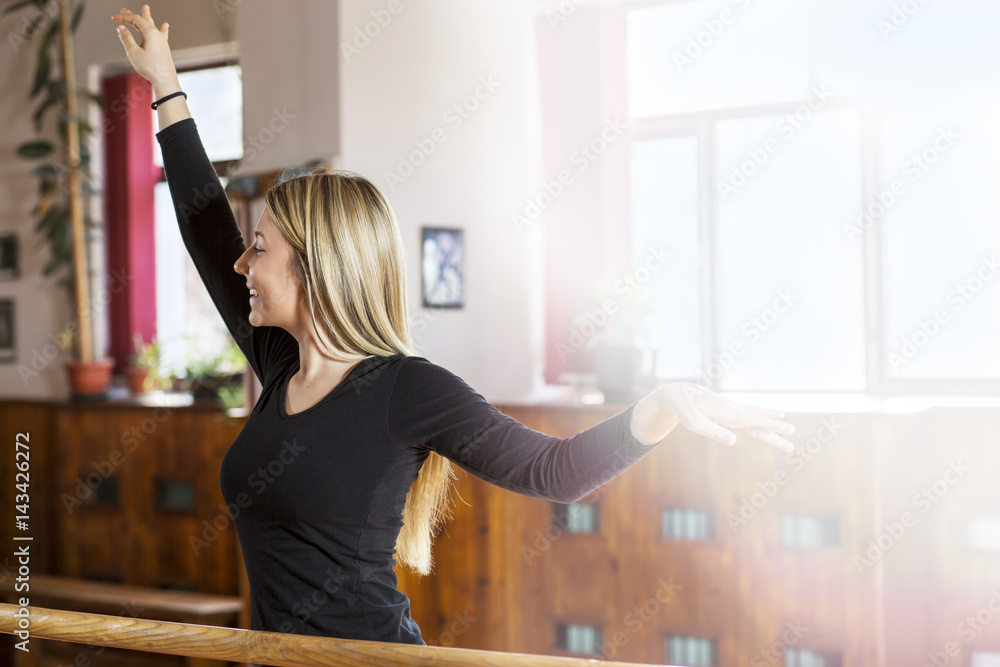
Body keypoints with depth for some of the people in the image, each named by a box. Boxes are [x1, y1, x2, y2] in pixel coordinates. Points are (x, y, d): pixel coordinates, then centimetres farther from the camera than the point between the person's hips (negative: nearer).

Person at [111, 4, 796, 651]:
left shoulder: (404, 389, -15)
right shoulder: (280, 364, 4)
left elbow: (553, 470, -16)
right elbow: (206, 227, 13)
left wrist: (668, 402, -31)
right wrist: (166, 84, 19)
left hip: (368, 644, -7)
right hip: (276, 648, 7)